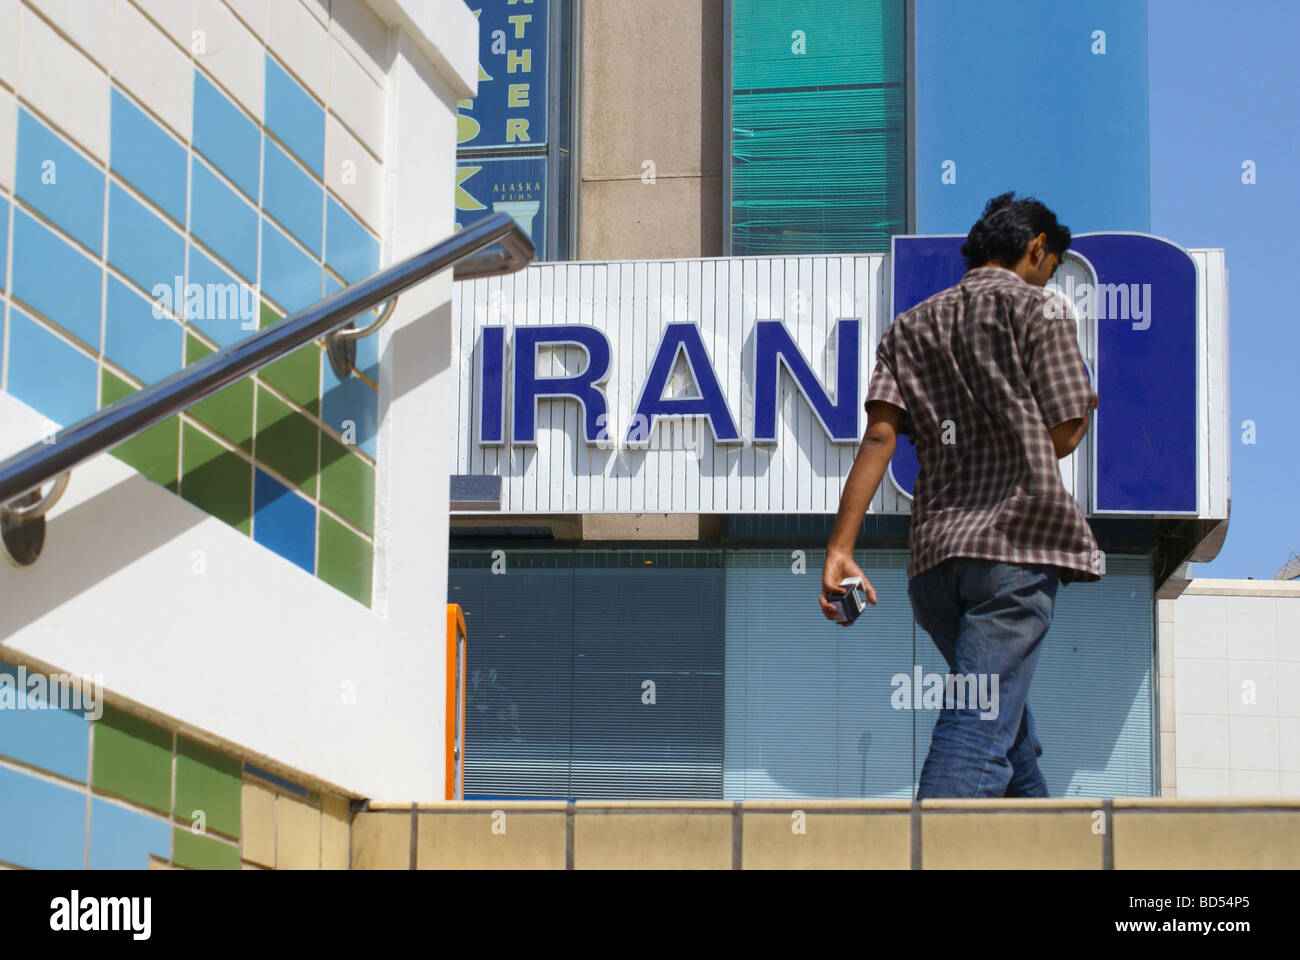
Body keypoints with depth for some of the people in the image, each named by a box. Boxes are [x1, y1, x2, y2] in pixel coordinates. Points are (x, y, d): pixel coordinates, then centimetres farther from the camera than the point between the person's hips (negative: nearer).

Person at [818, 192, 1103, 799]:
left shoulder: (909, 327, 19)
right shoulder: (1039, 310, 5)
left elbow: (879, 436, 5)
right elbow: (1064, 435, 0)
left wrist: (839, 548, -1)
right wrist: (1085, 406, 24)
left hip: (933, 549, 6)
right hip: (1018, 543, -6)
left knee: (1009, 728, 20)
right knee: (979, 732, -15)